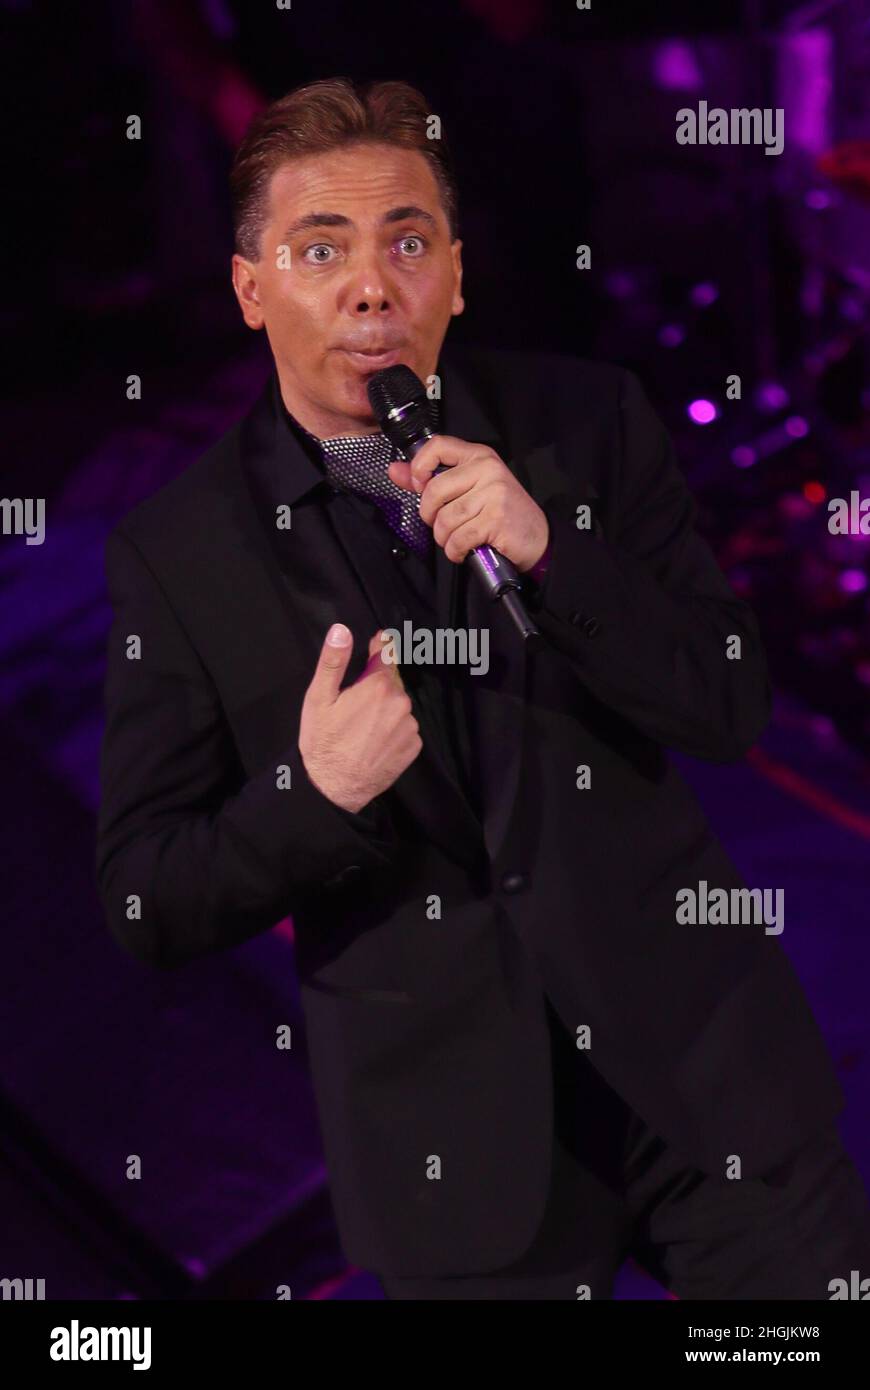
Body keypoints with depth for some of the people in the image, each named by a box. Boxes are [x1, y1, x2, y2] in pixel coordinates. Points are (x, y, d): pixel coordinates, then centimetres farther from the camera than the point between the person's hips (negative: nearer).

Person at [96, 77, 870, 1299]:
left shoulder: (588, 422, -1)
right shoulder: (178, 553, -5)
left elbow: (732, 712, -4)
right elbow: (147, 909, -4)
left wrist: (549, 552, -19)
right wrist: (314, 795, -22)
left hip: (699, 1064, 1)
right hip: (452, 1145, -1)